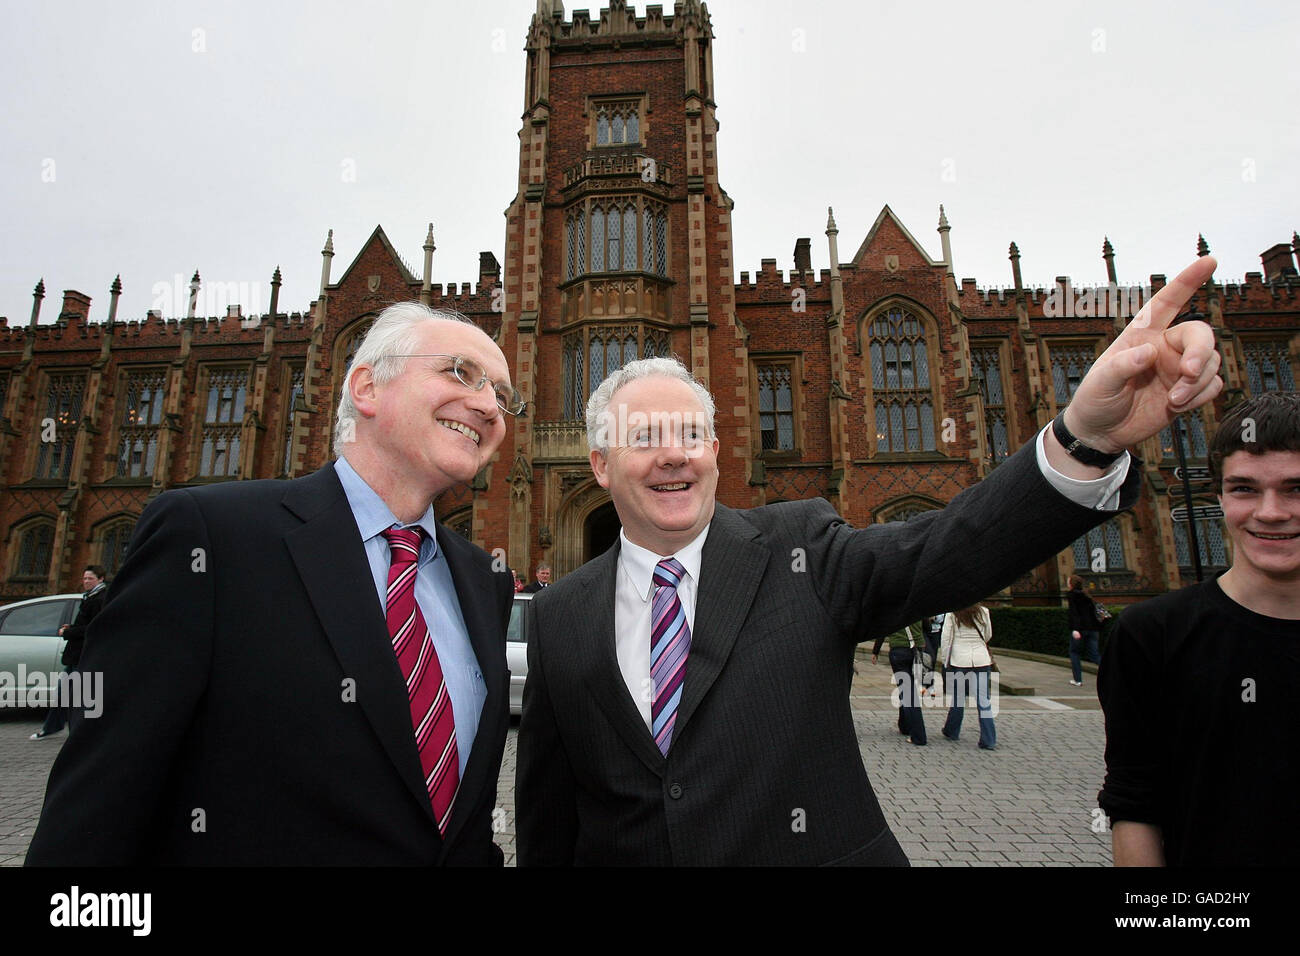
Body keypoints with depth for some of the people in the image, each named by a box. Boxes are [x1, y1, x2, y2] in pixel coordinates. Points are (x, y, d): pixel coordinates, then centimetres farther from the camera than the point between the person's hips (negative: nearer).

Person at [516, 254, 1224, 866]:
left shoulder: (799, 549, -10)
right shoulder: (556, 617, -6)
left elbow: (947, 550, -25)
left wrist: (1086, 435, -38)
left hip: (816, 852, -1)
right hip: (617, 854, 2)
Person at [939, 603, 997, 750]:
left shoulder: (952, 614, -6)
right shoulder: (983, 611, 0)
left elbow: (945, 639, -4)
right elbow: (988, 636, 12)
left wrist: (944, 661, 6)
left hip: (959, 660, -1)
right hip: (981, 660, 1)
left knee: (958, 698, 13)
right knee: (984, 701, 3)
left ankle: (952, 732, 28)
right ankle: (988, 740, 2)